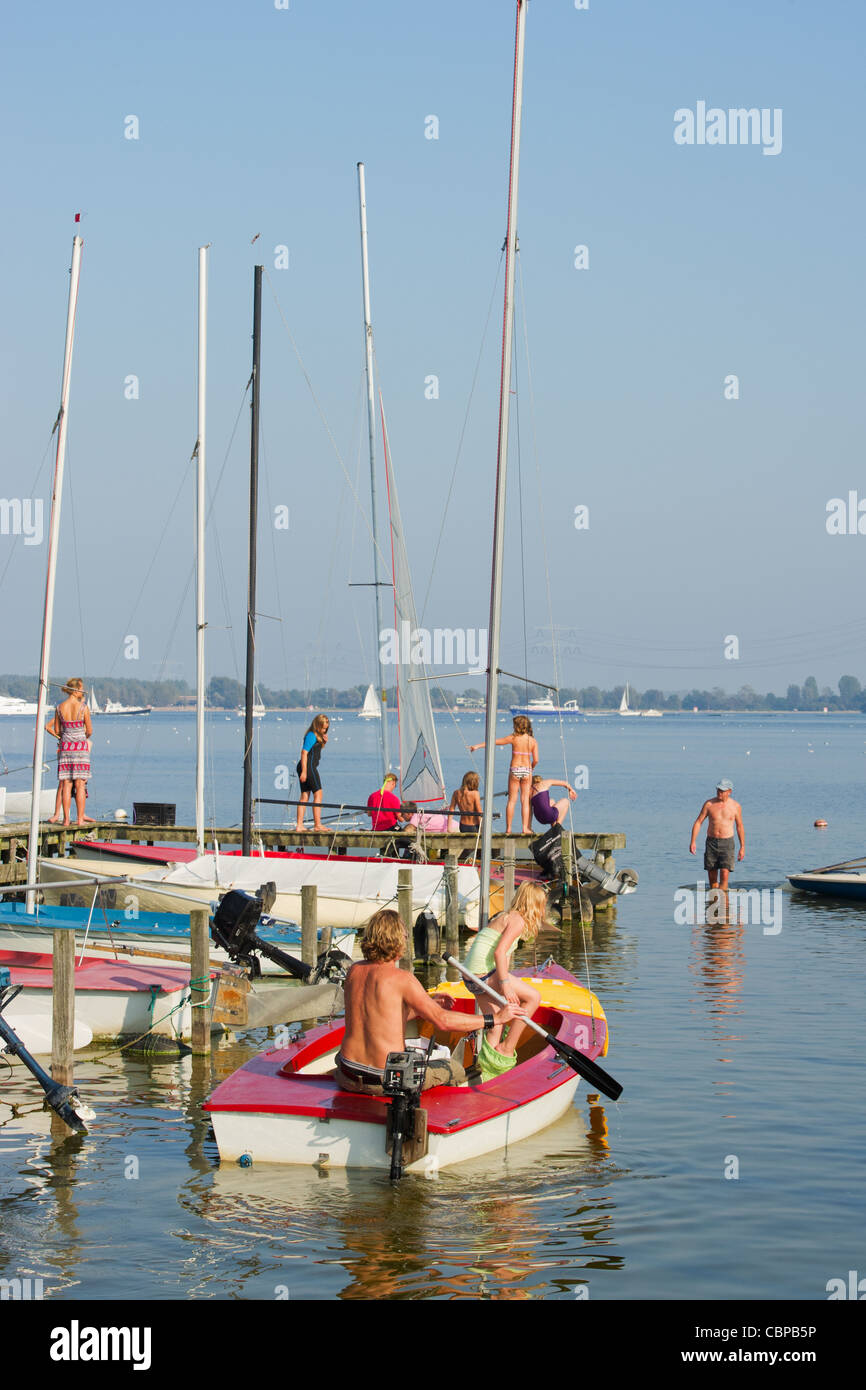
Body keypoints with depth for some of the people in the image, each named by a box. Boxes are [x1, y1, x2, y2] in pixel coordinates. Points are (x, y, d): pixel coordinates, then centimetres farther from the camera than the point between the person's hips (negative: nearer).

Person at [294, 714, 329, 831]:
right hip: (309, 767, -10)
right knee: (318, 794, -6)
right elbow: (304, 752, -19)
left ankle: (299, 825, 5)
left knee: (304, 795, 7)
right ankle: (317, 824, -7)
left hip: (305, 768, 10)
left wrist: (323, 741, 7)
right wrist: (304, 771, -22)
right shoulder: (311, 736, -13)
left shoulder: (317, 735, 16)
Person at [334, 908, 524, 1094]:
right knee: (454, 1070, 16)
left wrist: (426, 1006, 21)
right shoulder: (401, 979, -15)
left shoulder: (354, 970, 4)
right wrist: (494, 1018, -9)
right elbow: (442, 1020, -17)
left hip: (348, 1079, 5)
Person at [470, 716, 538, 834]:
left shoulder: (514, 738, -6)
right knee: (525, 800, 6)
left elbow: (495, 742, -2)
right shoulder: (533, 741, -1)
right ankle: (525, 827, 0)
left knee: (511, 800, 5)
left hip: (514, 770, -1)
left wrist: (478, 746, 4)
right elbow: (536, 760, -4)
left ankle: (508, 828, 5)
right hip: (527, 770, 1)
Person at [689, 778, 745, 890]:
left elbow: (739, 826, 9)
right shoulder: (709, 804, -1)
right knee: (712, 877, 6)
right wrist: (693, 842, -7)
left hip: (727, 843, -2)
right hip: (711, 842, 2)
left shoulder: (735, 806, -1)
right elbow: (698, 822, 2)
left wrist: (742, 847, 9)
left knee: (724, 874, -16)